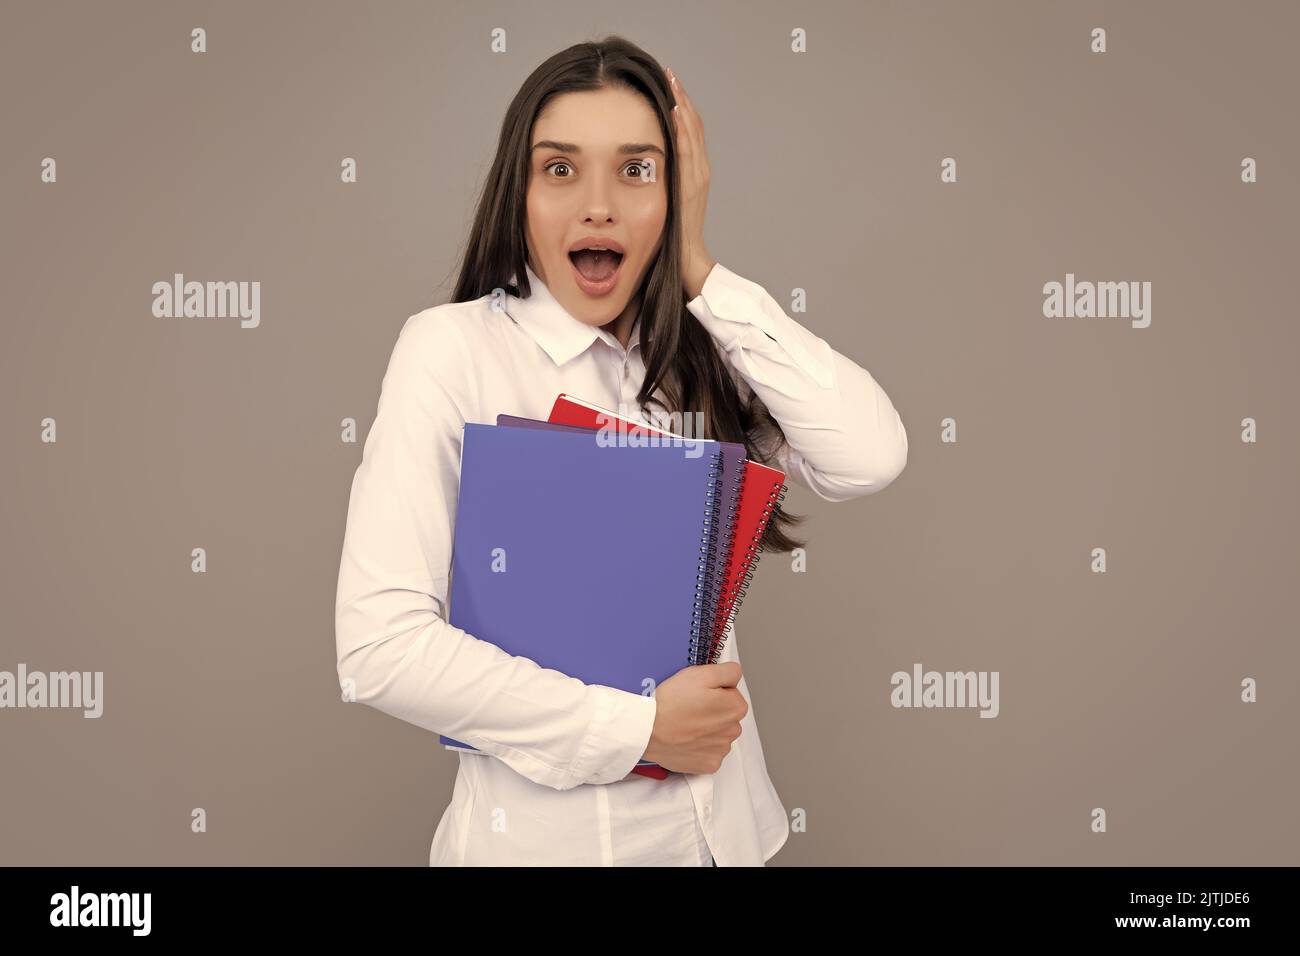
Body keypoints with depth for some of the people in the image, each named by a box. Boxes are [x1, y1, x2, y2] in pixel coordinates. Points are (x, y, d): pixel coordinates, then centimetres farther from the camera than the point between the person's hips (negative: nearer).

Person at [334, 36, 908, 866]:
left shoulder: (701, 356, 2)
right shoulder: (452, 348, -13)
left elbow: (871, 458, -15)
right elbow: (381, 644, -19)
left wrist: (699, 273, -12)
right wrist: (639, 727, -16)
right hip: (544, 832, -5)